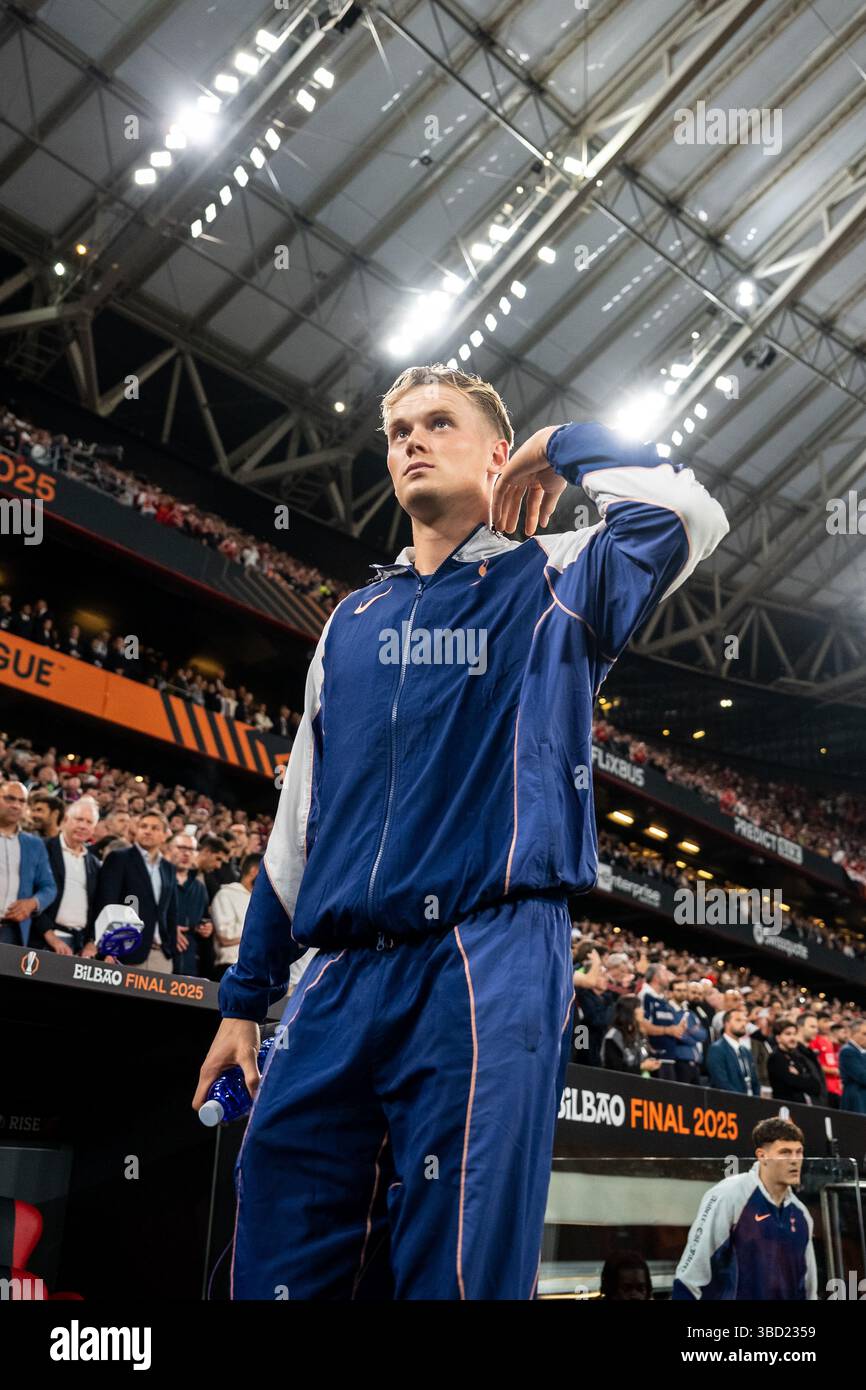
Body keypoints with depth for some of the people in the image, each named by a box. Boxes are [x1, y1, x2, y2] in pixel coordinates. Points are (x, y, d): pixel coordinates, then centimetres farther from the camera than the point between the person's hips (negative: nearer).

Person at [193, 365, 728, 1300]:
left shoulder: (550, 582, 10)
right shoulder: (353, 620, 22)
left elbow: (687, 515, -11)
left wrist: (564, 445, 6)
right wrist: (244, 998, 18)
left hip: (490, 970, -4)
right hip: (339, 982, 5)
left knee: (458, 1271, -6)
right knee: (280, 1271, 3)